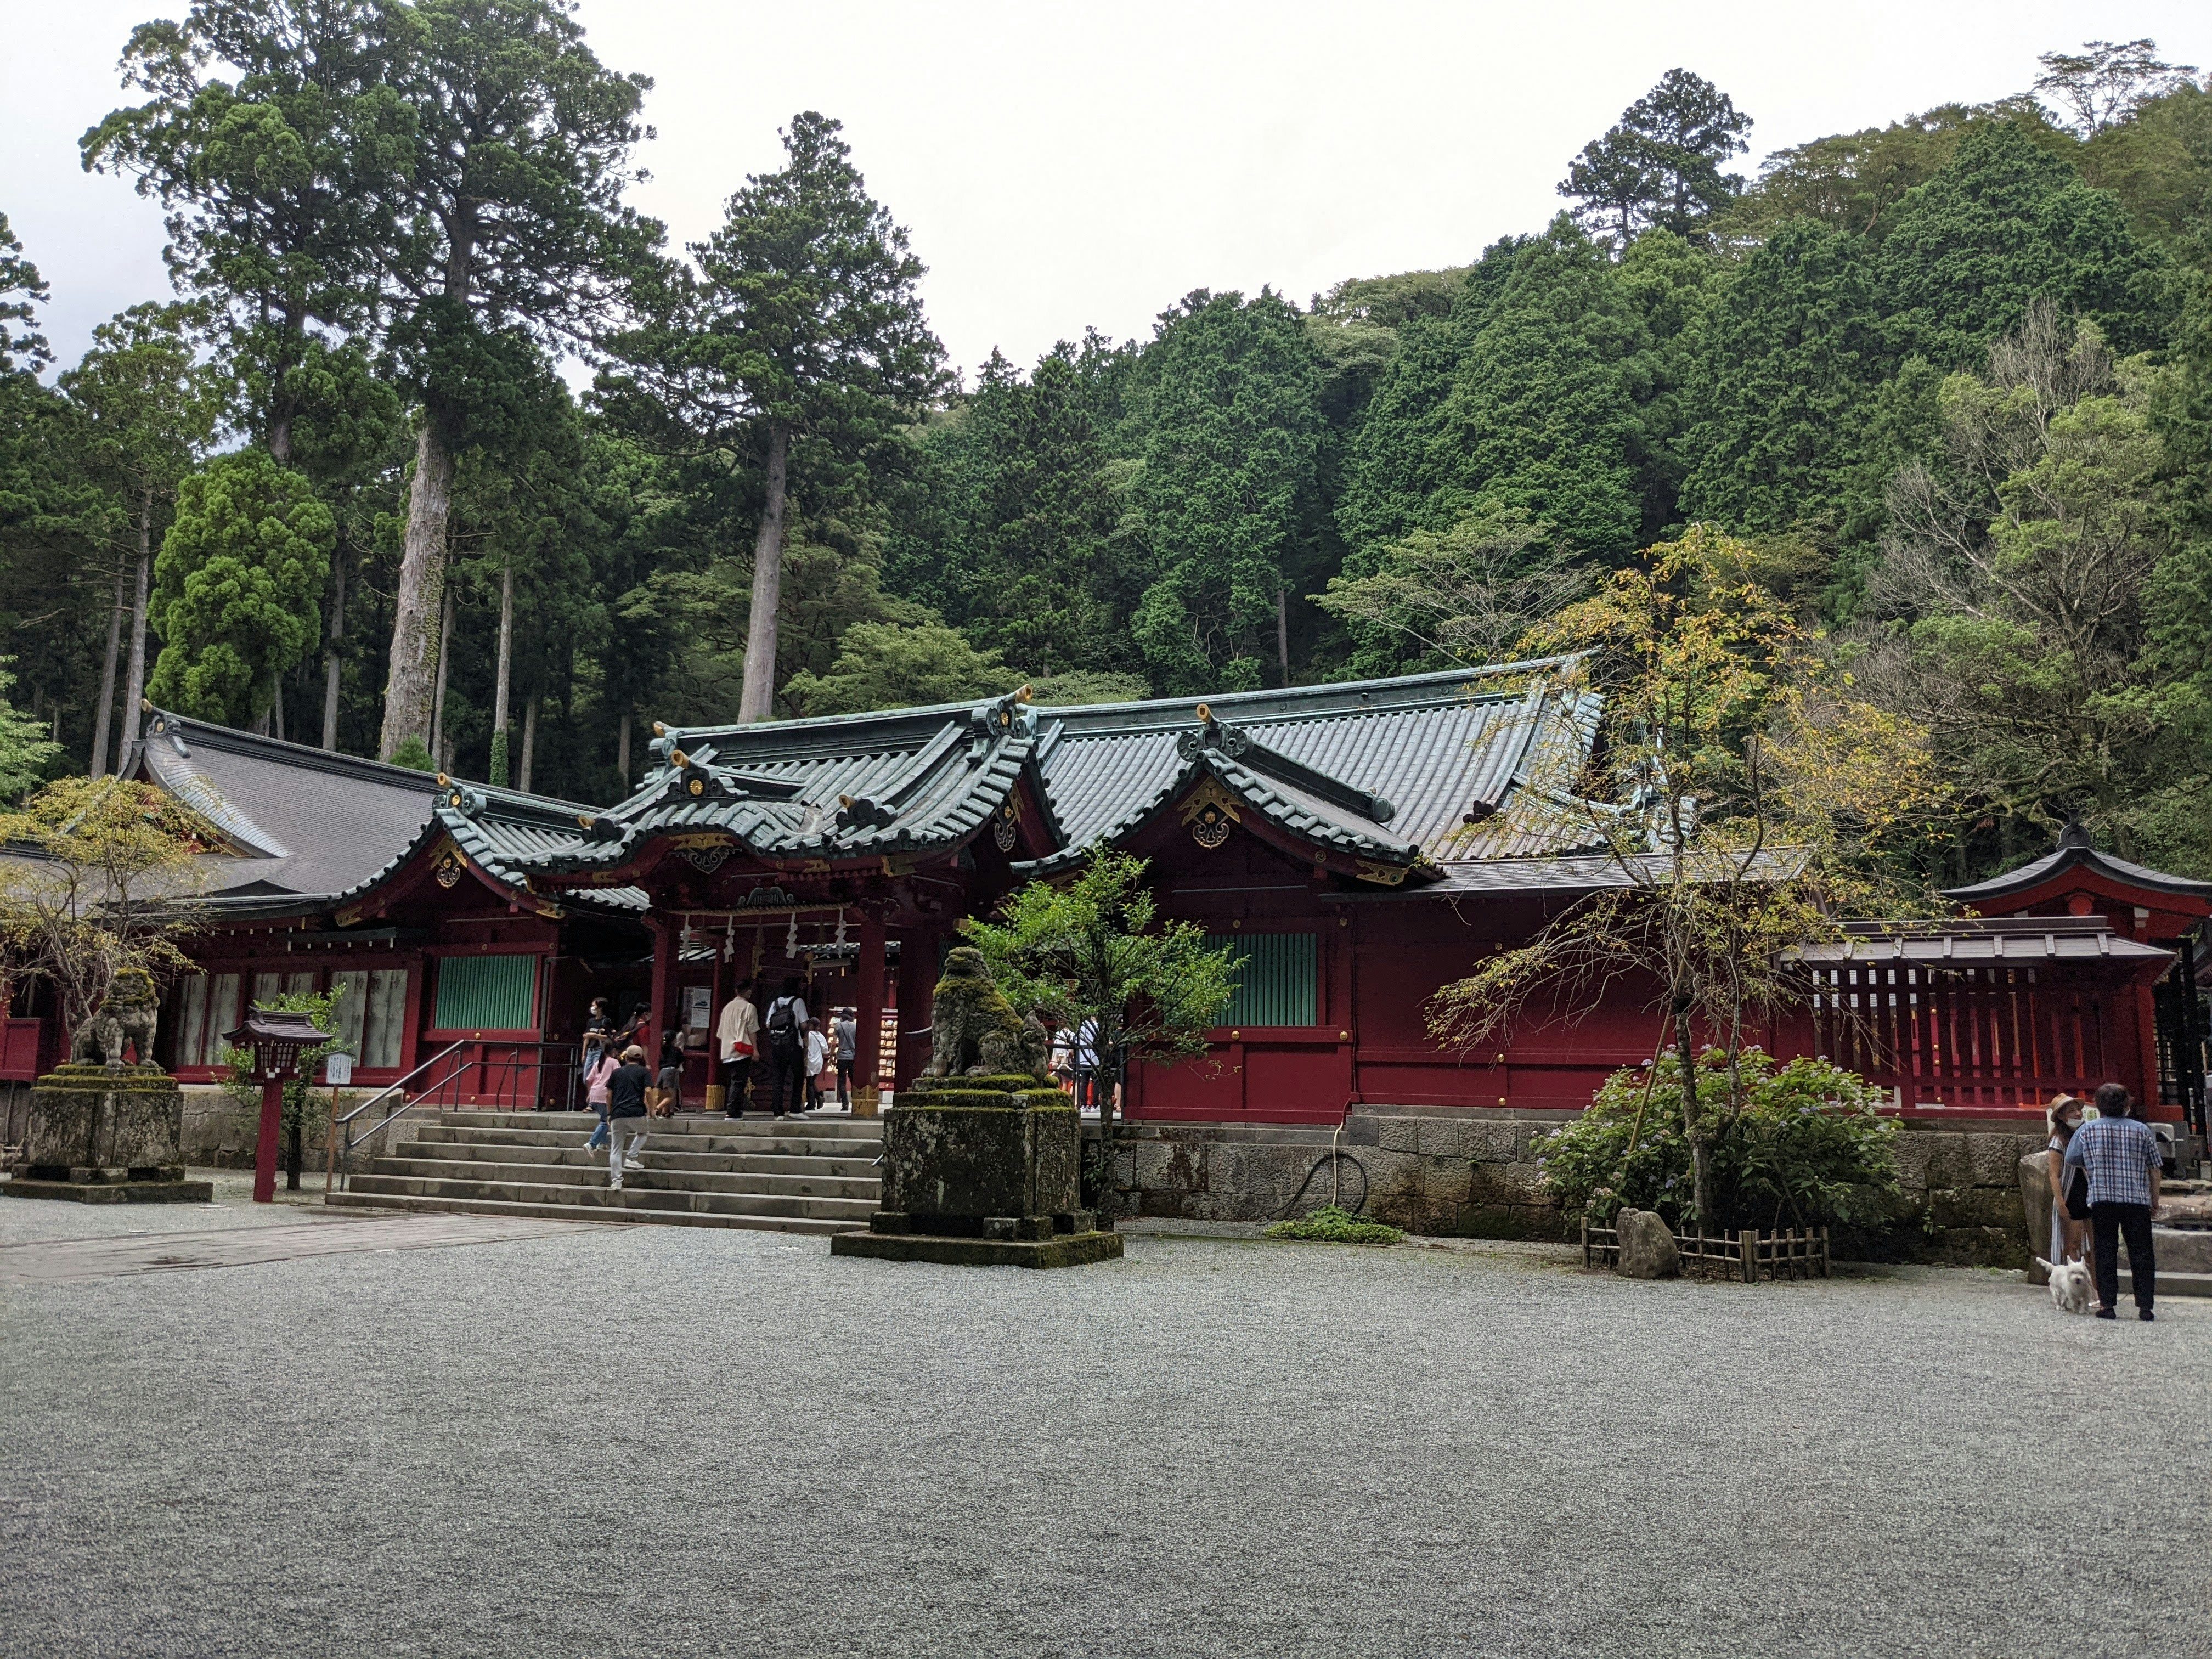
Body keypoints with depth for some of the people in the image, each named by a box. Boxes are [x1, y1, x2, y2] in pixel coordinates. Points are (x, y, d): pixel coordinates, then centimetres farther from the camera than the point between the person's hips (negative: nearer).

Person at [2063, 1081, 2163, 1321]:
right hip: (2137, 1200, 1)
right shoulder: (2142, 1130, 4)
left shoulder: (2087, 1130, 2)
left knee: (2105, 1253, 5)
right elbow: (2154, 1169, 6)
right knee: (2141, 1253, 7)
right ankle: (2145, 1306, 6)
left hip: (2102, 1200, 0)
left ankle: (2107, 1305, 3)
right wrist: (2155, 1201, 15)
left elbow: (2070, 1162, 10)